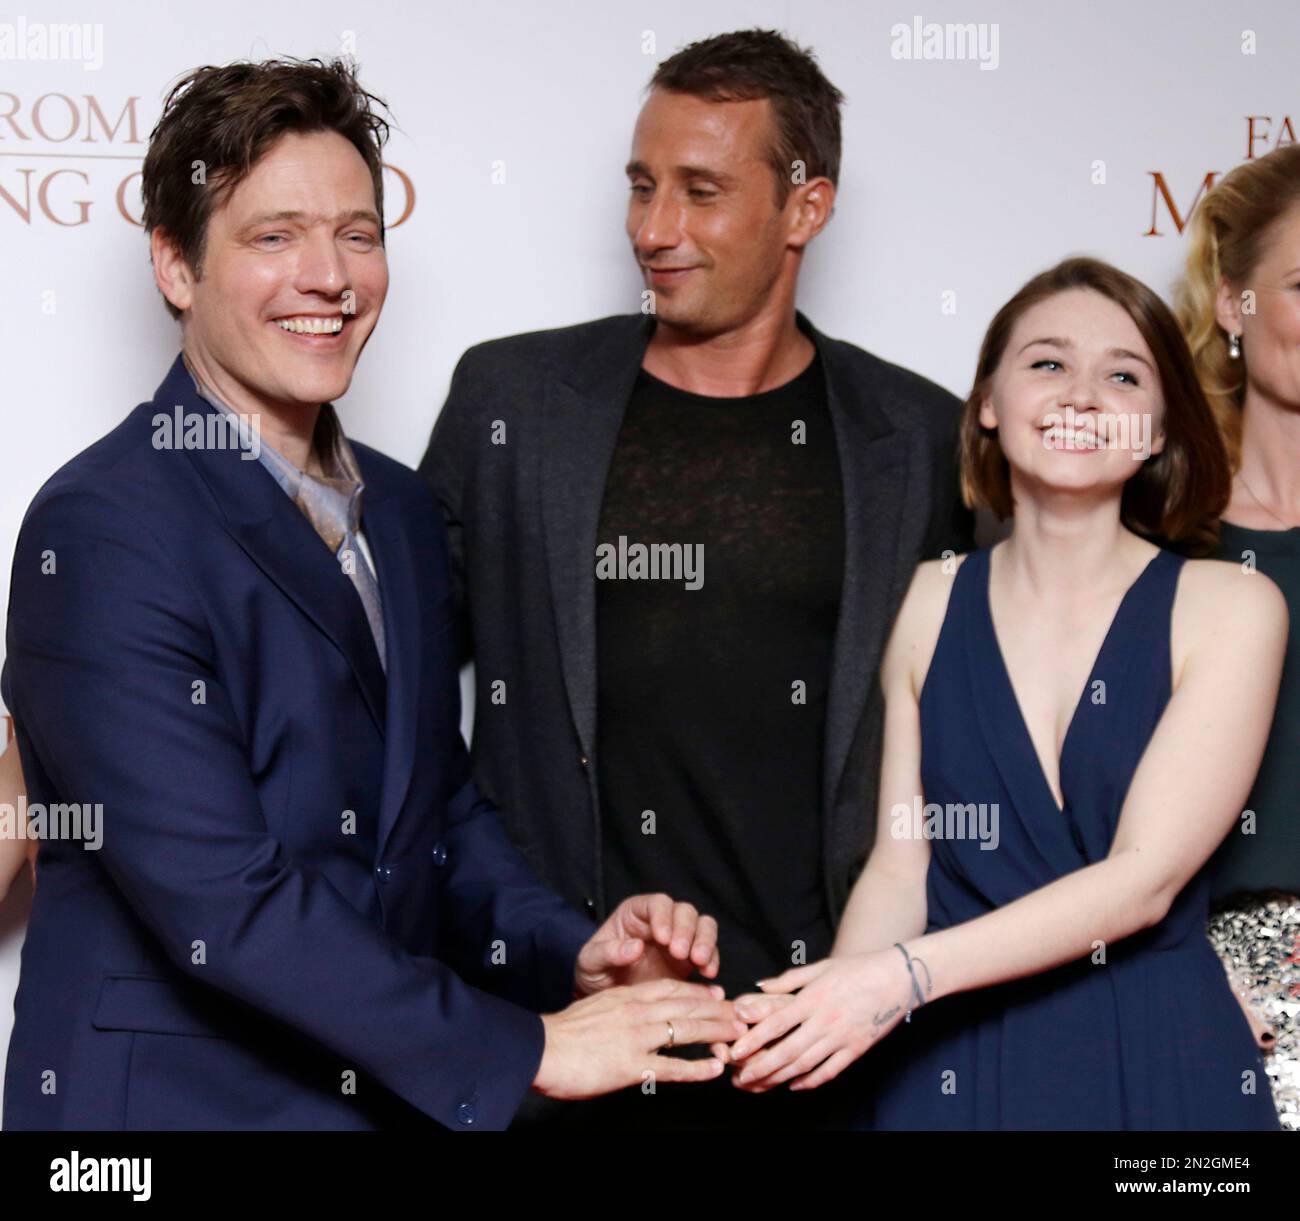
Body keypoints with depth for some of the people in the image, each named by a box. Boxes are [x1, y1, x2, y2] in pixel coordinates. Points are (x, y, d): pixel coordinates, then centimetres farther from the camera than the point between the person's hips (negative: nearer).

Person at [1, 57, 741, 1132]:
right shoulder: (100, 529, -18)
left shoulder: (400, 507, 6)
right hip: (173, 1095, -6)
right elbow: (221, 899, -23)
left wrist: (574, 953, -6)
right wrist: (526, 1048, -19)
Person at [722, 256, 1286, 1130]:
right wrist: (837, 994, -19)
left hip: (1156, 1064, -1)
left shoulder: (1229, 608, -7)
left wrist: (905, 975, -24)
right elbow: (900, 866, 0)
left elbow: (1145, 879, -15)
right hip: (954, 1065, 2)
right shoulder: (928, 602, 0)